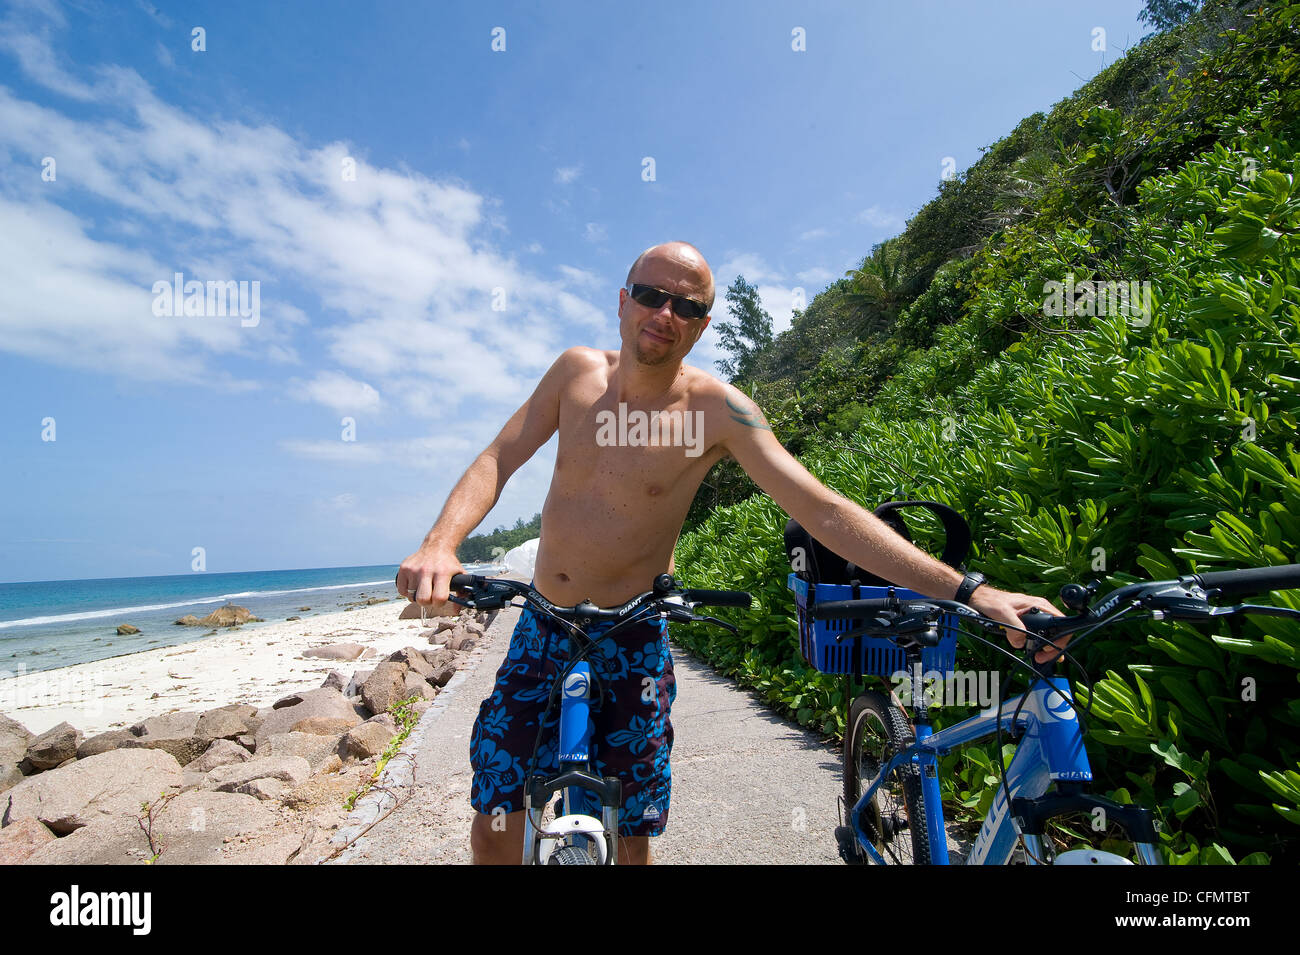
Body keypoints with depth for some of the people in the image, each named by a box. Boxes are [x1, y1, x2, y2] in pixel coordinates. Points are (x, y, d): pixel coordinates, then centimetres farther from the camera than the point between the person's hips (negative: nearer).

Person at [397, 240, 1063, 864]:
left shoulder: (715, 409, -15)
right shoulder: (578, 370, -4)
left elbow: (824, 511, -20)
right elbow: (497, 461, -7)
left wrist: (968, 591, -27)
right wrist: (440, 543, -27)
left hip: (632, 643, -2)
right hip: (542, 628, 3)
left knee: (630, 832, 8)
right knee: (494, 814, 4)